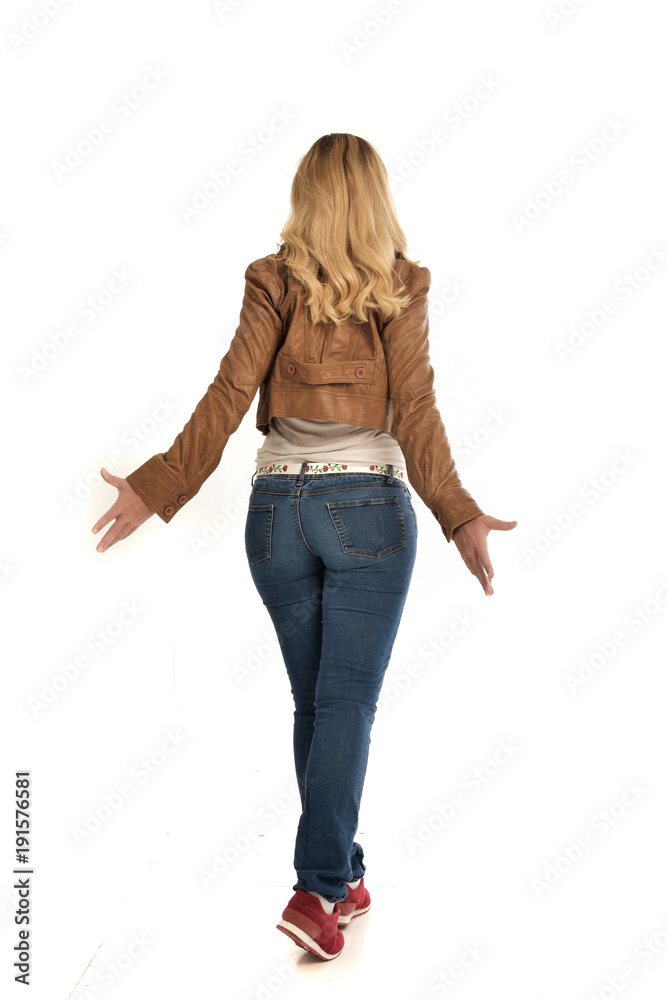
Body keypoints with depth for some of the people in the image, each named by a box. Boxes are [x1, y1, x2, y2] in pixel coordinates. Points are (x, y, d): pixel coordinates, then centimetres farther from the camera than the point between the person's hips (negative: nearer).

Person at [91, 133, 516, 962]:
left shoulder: (273, 282, 2)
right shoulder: (401, 288, -1)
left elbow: (229, 394, -6)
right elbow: (415, 410, -8)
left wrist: (156, 488, -5)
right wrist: (457, 515, -8)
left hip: (278, 505, 2)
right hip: (368, 505, -2)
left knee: (314, 703, 14)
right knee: (347, 705, 2)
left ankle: (344, 875, 23)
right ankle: (317, 890, -3)